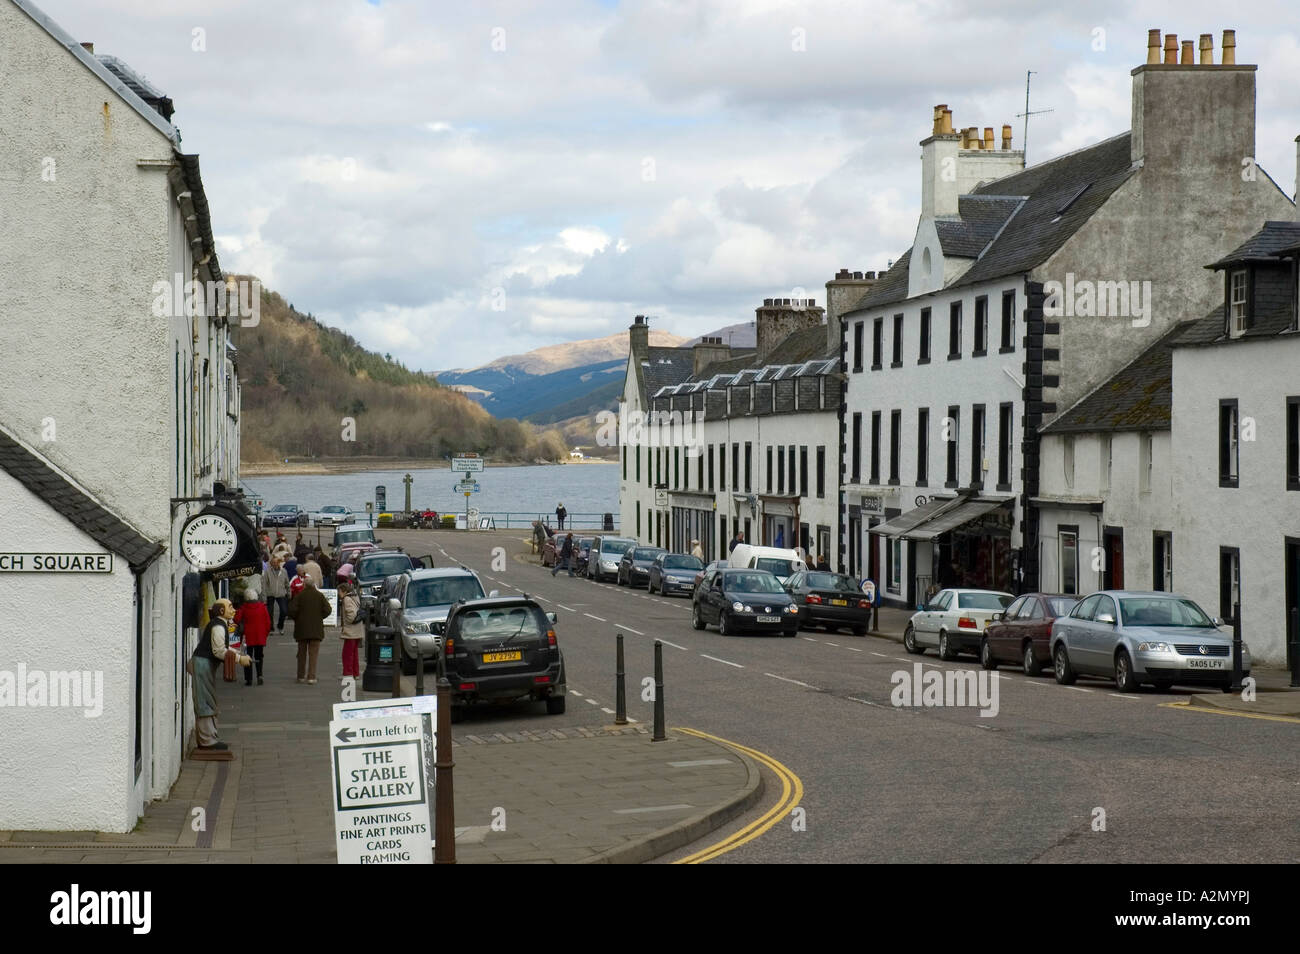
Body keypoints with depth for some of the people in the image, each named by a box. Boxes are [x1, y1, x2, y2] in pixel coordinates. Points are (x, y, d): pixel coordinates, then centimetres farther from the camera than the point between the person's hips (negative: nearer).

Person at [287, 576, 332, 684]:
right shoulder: (319, 595, -1)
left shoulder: (299, 595, -5)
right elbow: (327, 610, -6)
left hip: (302, 629, 0)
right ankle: (311, 677, -8)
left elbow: (292, 609, -13)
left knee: (302, 653, 12)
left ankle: (301, 676, 15)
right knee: (313, 653, 1)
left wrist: (296, 619, 5)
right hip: (316, 629, 0)